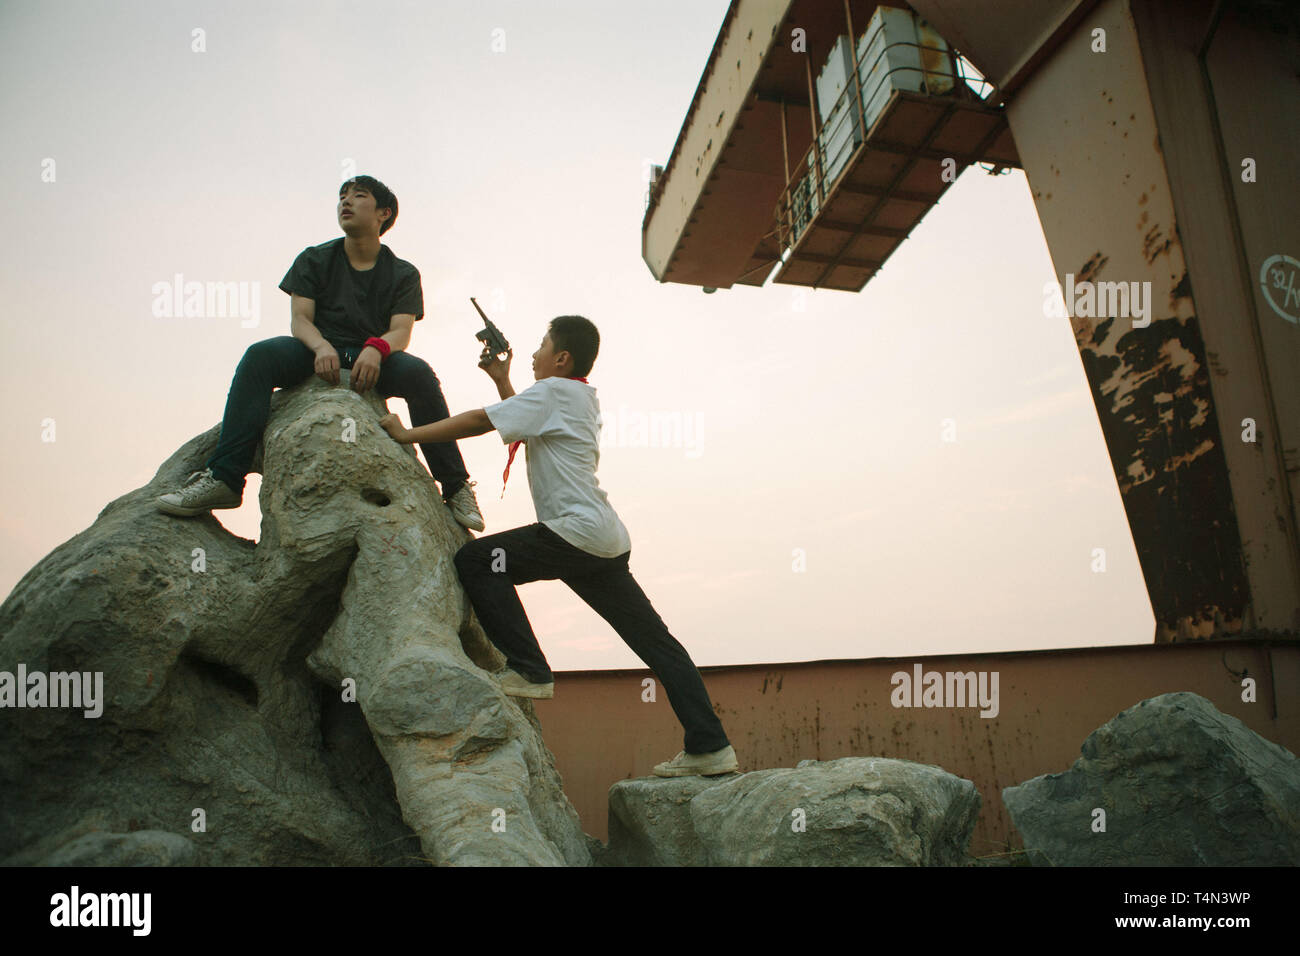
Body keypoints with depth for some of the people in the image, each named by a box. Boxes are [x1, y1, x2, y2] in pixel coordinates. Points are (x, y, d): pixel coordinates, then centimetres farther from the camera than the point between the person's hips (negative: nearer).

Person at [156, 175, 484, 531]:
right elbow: (299, 320, 1)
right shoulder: (315, 259, 13)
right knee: (261, 355, -29)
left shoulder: (402, 273, 11)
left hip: (372, 365, -1)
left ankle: (455, 487, -26)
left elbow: (401, 332, -4)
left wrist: (375, 349, -29)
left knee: (418, 373, -33)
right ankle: (224, 478, -34)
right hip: (317, 355, 1)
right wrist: (321, 346, -23)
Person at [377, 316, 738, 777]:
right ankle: (710, 747, 10)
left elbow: (479, 421, -6)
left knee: (475, 560, -7)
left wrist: (407, 434, 2)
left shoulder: (553, 391, -3)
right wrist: (502, 379, 31)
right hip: (608, 542, 10)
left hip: (578, 531, -10)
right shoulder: (582, 398, 23)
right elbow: (525, 423, 37)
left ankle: (527, 669, -8)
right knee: (654, 641, 8)